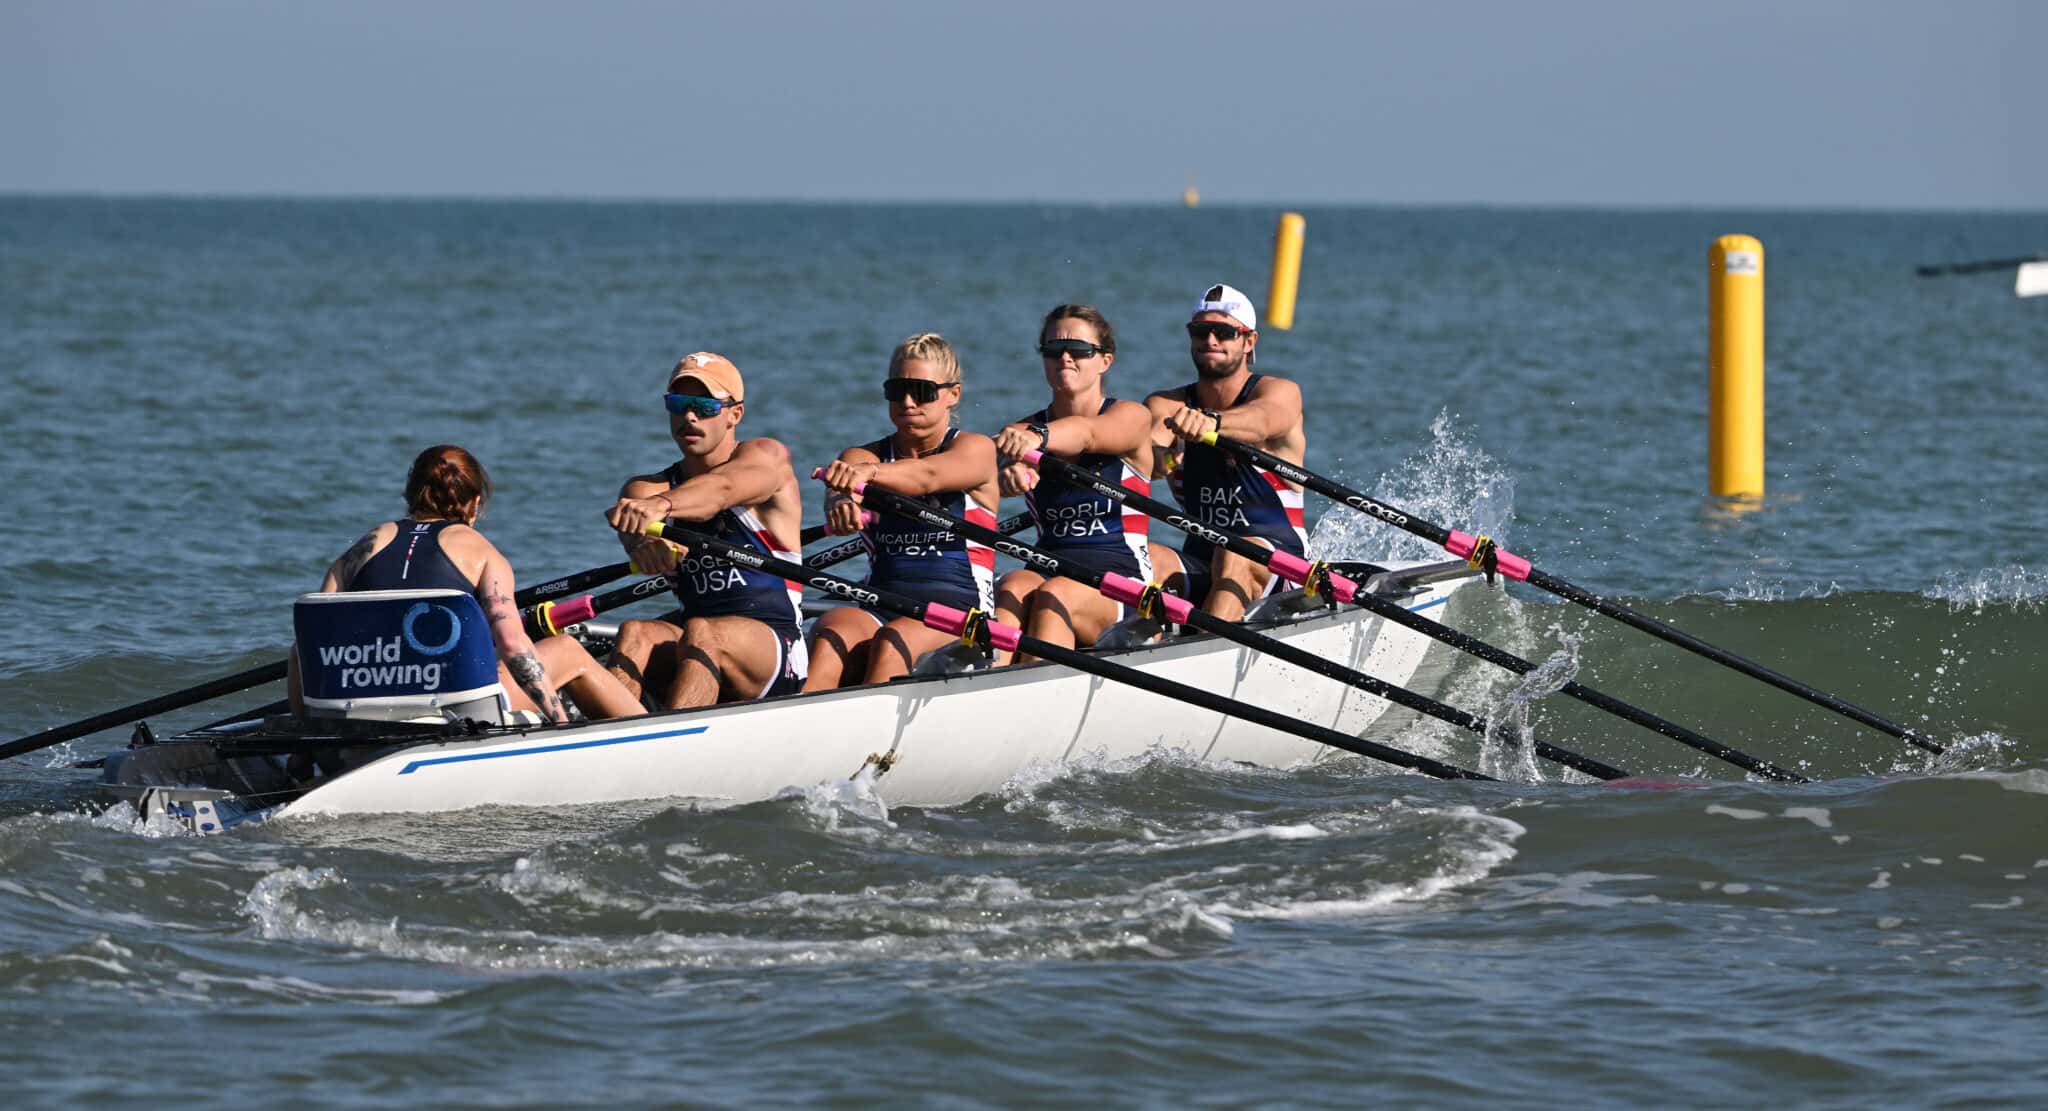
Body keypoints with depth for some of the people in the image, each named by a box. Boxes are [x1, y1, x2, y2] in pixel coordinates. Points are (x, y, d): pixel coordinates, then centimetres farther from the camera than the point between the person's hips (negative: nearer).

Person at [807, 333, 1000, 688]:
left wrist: (869, 472, -41)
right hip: (879, 608, 3)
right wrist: (841, 504, -38)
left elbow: (927, 476, -20)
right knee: (829, 636, -31)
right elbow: (839, 497, -12)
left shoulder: (975, 450, 4)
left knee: (890, 641, -35)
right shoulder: (862, 457, 14)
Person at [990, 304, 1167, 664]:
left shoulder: (1131, 418, 1)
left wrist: (1038, 438, -46)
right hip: (1049, 568, 3)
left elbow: (1087, 433, -23)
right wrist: (1014, 467, -40)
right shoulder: (1023, 431, 12)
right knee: (1013, 587, -31)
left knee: (1055, 594, -34)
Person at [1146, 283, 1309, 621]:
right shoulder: (1167, 405, 7)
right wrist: (1158, 456, -42)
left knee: (1233, 557, -36)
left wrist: (1212, 421, -52)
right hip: (1199, 562, 4)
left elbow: (1259, 421, -30)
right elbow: (1150, 435, -17)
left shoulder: (1280, 393, -5)